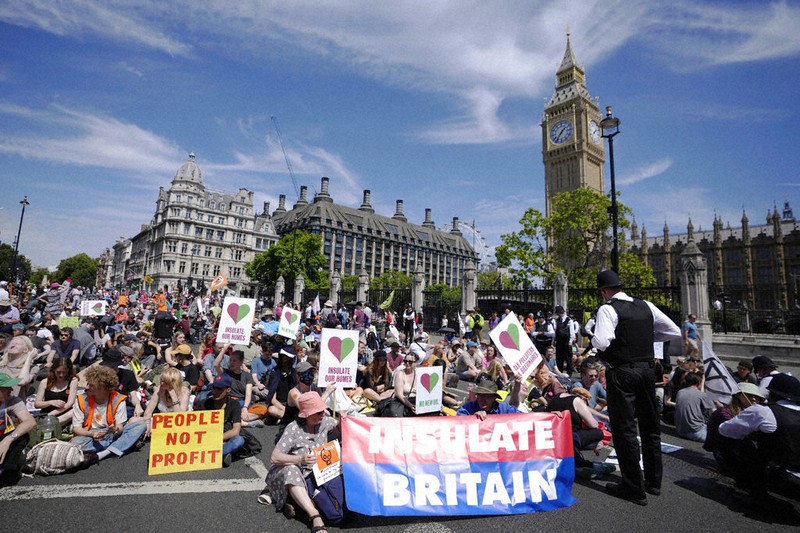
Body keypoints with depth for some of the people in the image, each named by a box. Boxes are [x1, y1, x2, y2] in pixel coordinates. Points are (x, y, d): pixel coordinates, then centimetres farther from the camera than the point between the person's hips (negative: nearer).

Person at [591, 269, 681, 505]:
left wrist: (594, 340, -4)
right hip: (648, 369, 7)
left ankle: (634, 488, 11)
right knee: (650, 425, 18)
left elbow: (601, 342, -26)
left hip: (622, 372, -7)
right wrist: (646, 336, 16)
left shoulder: (607, 309, -13)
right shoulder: (646, 306, 7)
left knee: (624, 428, 3)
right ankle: (653, 481, 33)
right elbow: (675, 332, 12)